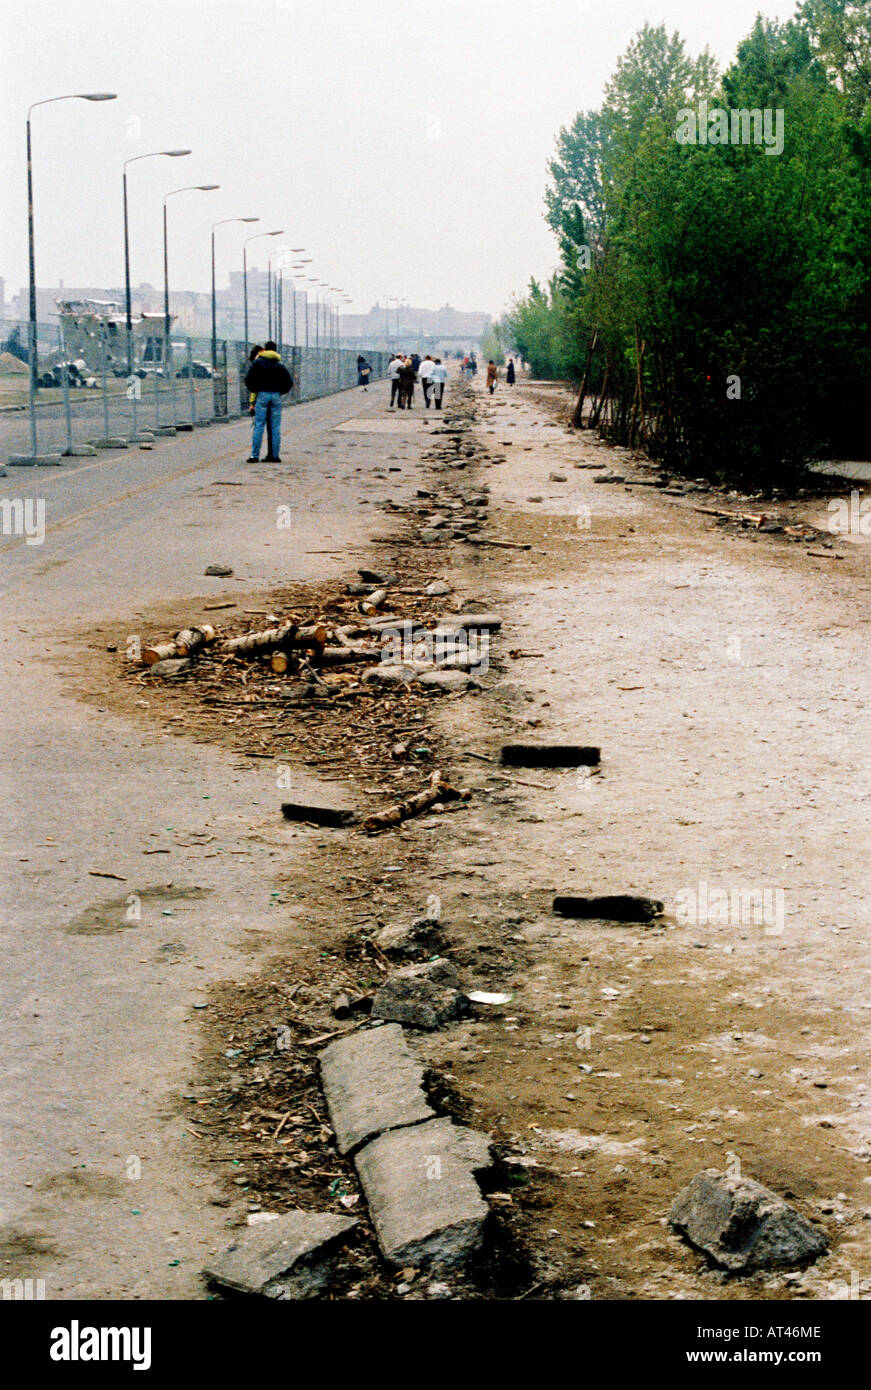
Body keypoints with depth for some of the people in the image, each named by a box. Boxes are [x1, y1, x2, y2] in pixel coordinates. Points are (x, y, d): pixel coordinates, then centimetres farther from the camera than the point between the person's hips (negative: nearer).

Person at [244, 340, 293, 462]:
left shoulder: (257, 362, 2)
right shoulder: (280, 364, 10)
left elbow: (248, 380, -3)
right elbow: (289, 381, 8)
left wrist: (254, 390, 13)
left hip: (262, 395, -2)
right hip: (276, 396, 2)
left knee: (259, 425, -3)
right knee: (276, 427, 4)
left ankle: (254, 455, -7)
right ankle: (275, 455, 3)